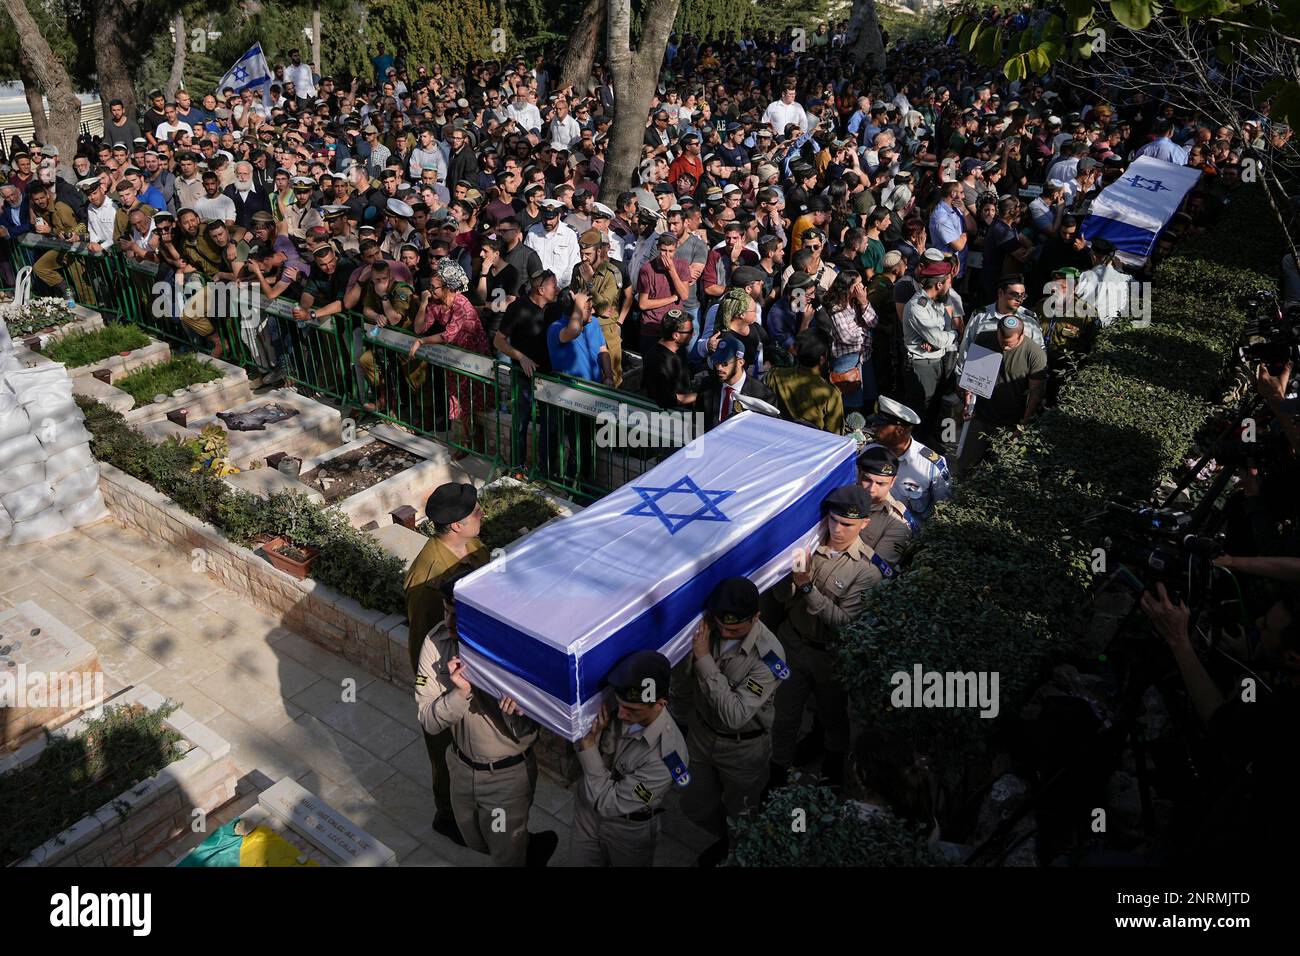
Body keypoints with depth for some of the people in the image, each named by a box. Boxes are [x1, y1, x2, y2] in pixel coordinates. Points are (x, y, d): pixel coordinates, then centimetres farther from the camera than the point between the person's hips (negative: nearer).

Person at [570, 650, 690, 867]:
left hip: (629, 831, -3)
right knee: (579, 862, 22)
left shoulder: (667, 758, -36)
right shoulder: (611, 708, -23)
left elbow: (608, 803, -30)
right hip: (586, 811, 4)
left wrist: (589, 743, -33)